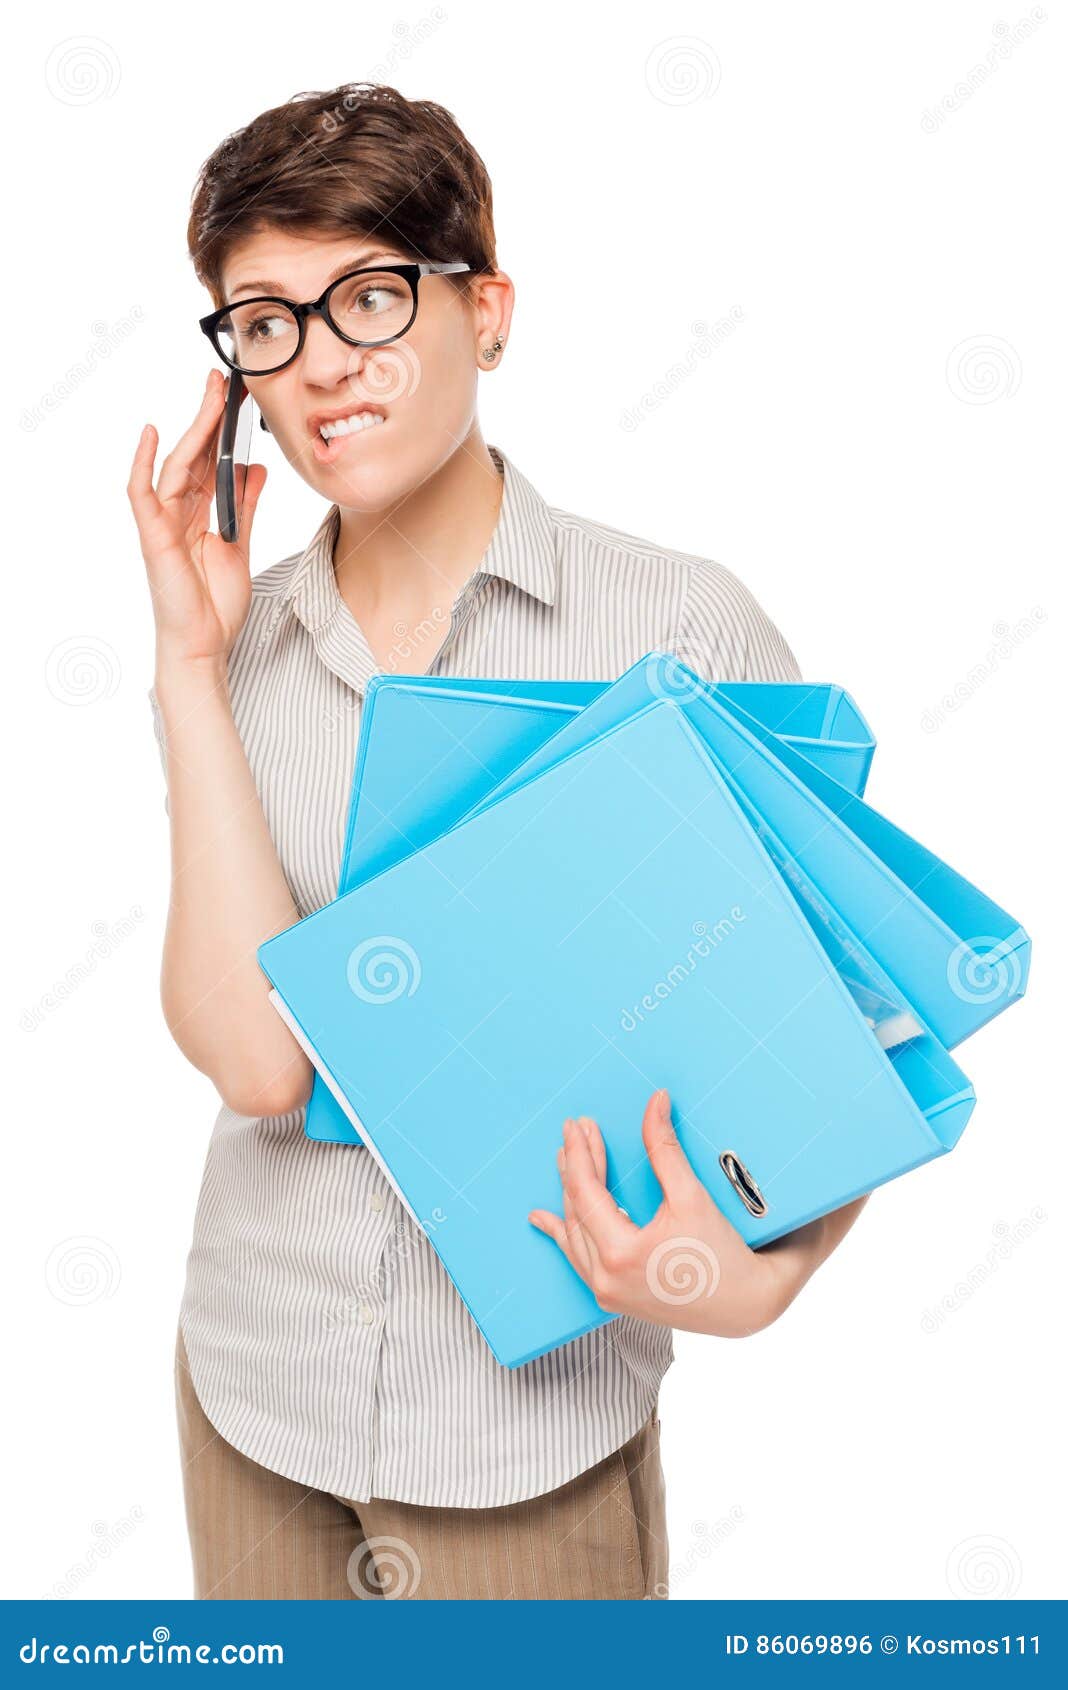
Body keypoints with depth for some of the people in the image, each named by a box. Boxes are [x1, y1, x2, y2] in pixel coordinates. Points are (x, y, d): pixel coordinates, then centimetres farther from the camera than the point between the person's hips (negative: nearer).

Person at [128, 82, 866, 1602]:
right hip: (257, 1393, 4)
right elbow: (254, 1058, -16)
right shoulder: (230, 656, -2)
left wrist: (757, 1279, -25)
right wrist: (192, 663, -16)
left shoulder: (684, 631, -12)